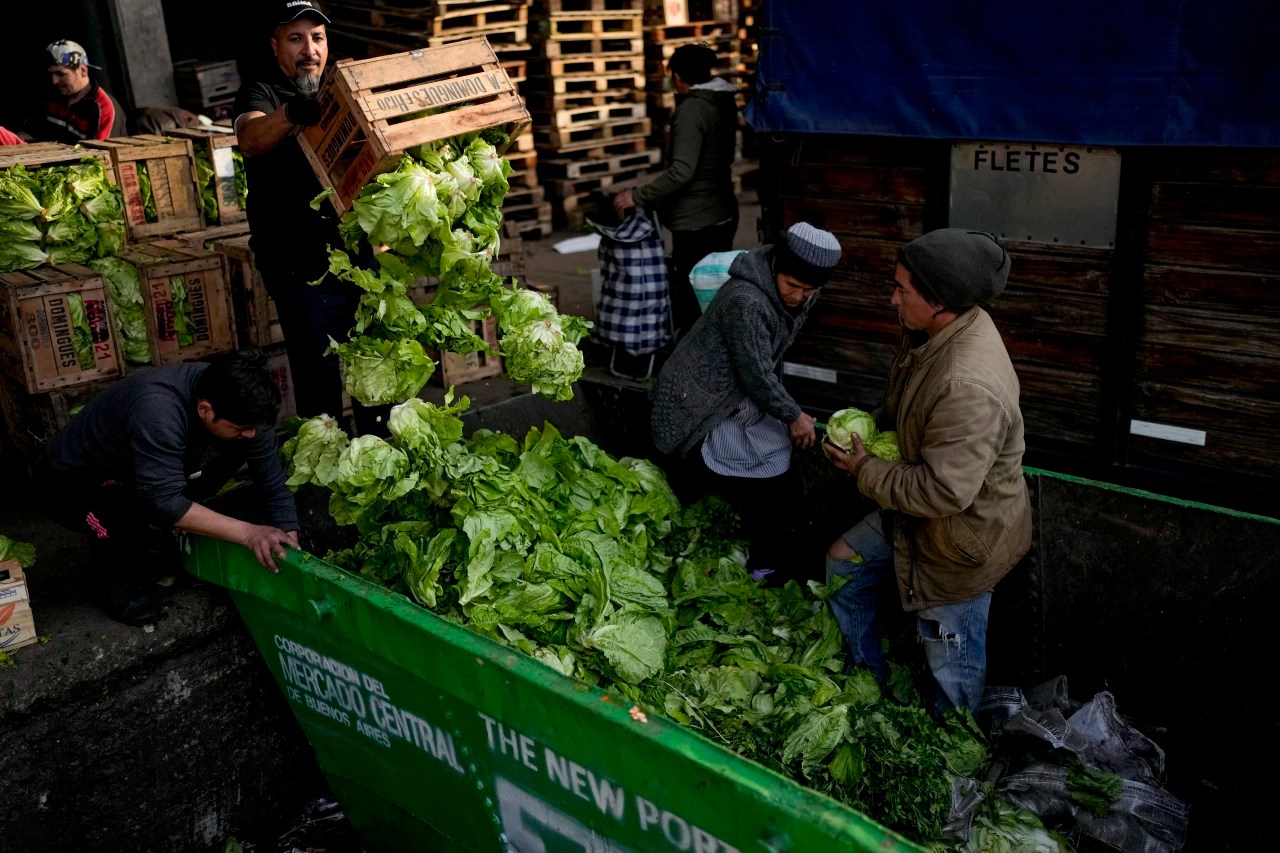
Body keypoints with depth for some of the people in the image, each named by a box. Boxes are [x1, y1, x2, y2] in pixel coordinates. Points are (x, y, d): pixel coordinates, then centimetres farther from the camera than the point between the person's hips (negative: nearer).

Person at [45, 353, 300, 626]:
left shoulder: (238, 404, -20)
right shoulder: (158, 411, -39)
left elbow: (274, 484, -14)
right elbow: (165, 501, -39)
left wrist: (291, 550, -19)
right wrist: (246, 532, -38)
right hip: (77, 483, -6)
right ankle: (116, 575, -1)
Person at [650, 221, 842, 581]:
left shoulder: (795, 295, -2)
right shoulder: (746, 301, -30)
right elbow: (756, 375, -23)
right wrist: (793, 416, -12)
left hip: (737, 400, 9)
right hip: (697, 411, -8)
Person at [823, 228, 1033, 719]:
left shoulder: (970, 388, -38)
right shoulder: (936, 332, -6)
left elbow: (944, 490, -34)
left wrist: (866, 472, -21)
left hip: (963, 536, -9)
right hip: (915, 513, 10)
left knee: (951, 660, 11)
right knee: (842, 567, 21)